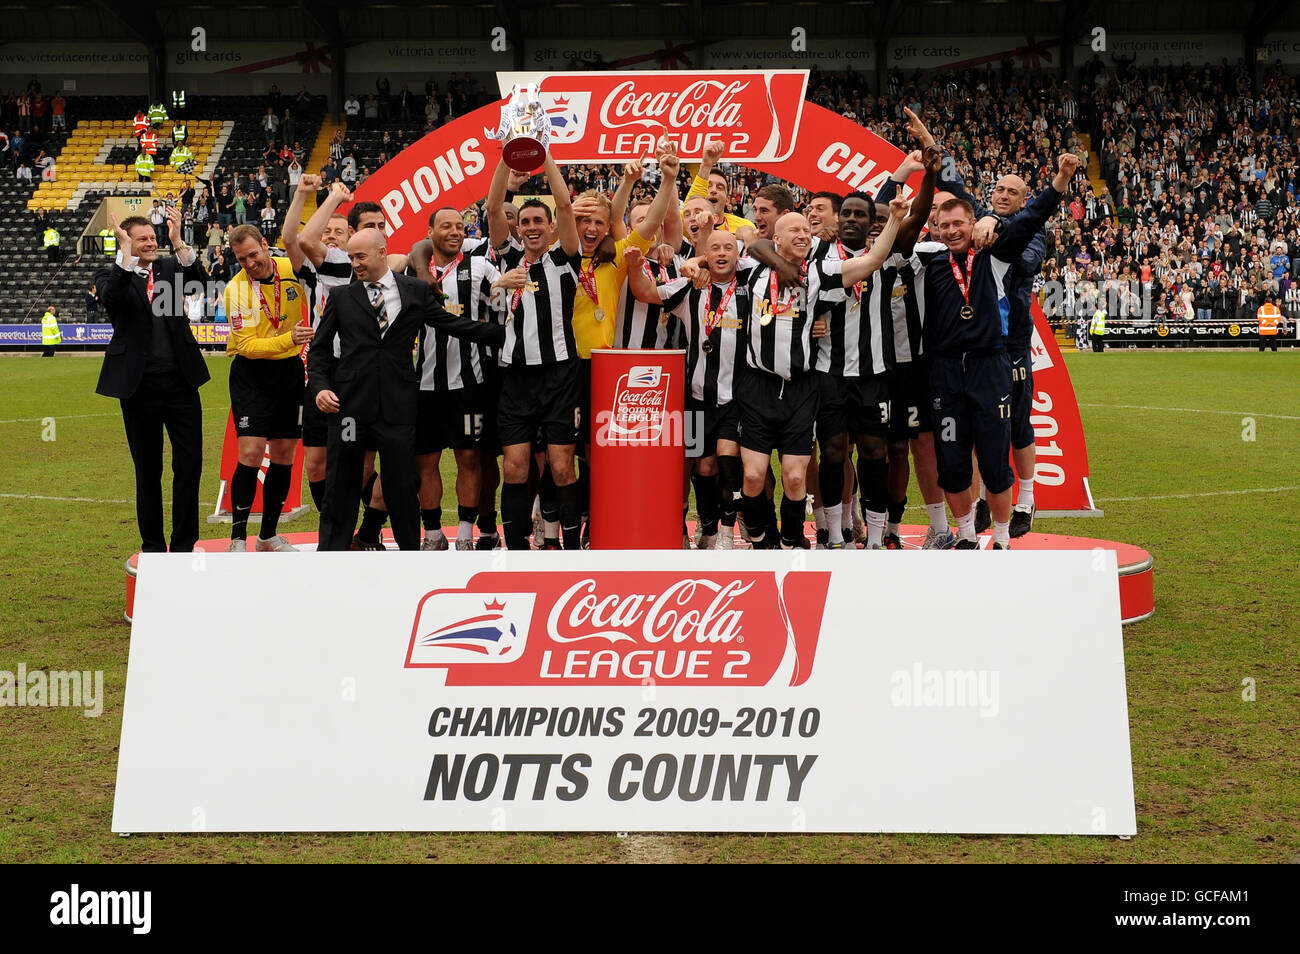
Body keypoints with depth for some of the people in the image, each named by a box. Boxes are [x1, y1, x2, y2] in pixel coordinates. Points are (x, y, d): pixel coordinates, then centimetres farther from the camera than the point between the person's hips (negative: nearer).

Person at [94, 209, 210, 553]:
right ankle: (153, 546, 20)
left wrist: (178, 242, -23)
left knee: (190, 464, 4)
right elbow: (111, 298, -22)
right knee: (148, 471, 7)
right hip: (139, 386, -2)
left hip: (181, 381, 2)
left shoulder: (170, 267, 8)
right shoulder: (110, 275, 0)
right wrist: (126, 253, -26)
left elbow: (200, 283, -12)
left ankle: (184, 544, 17)